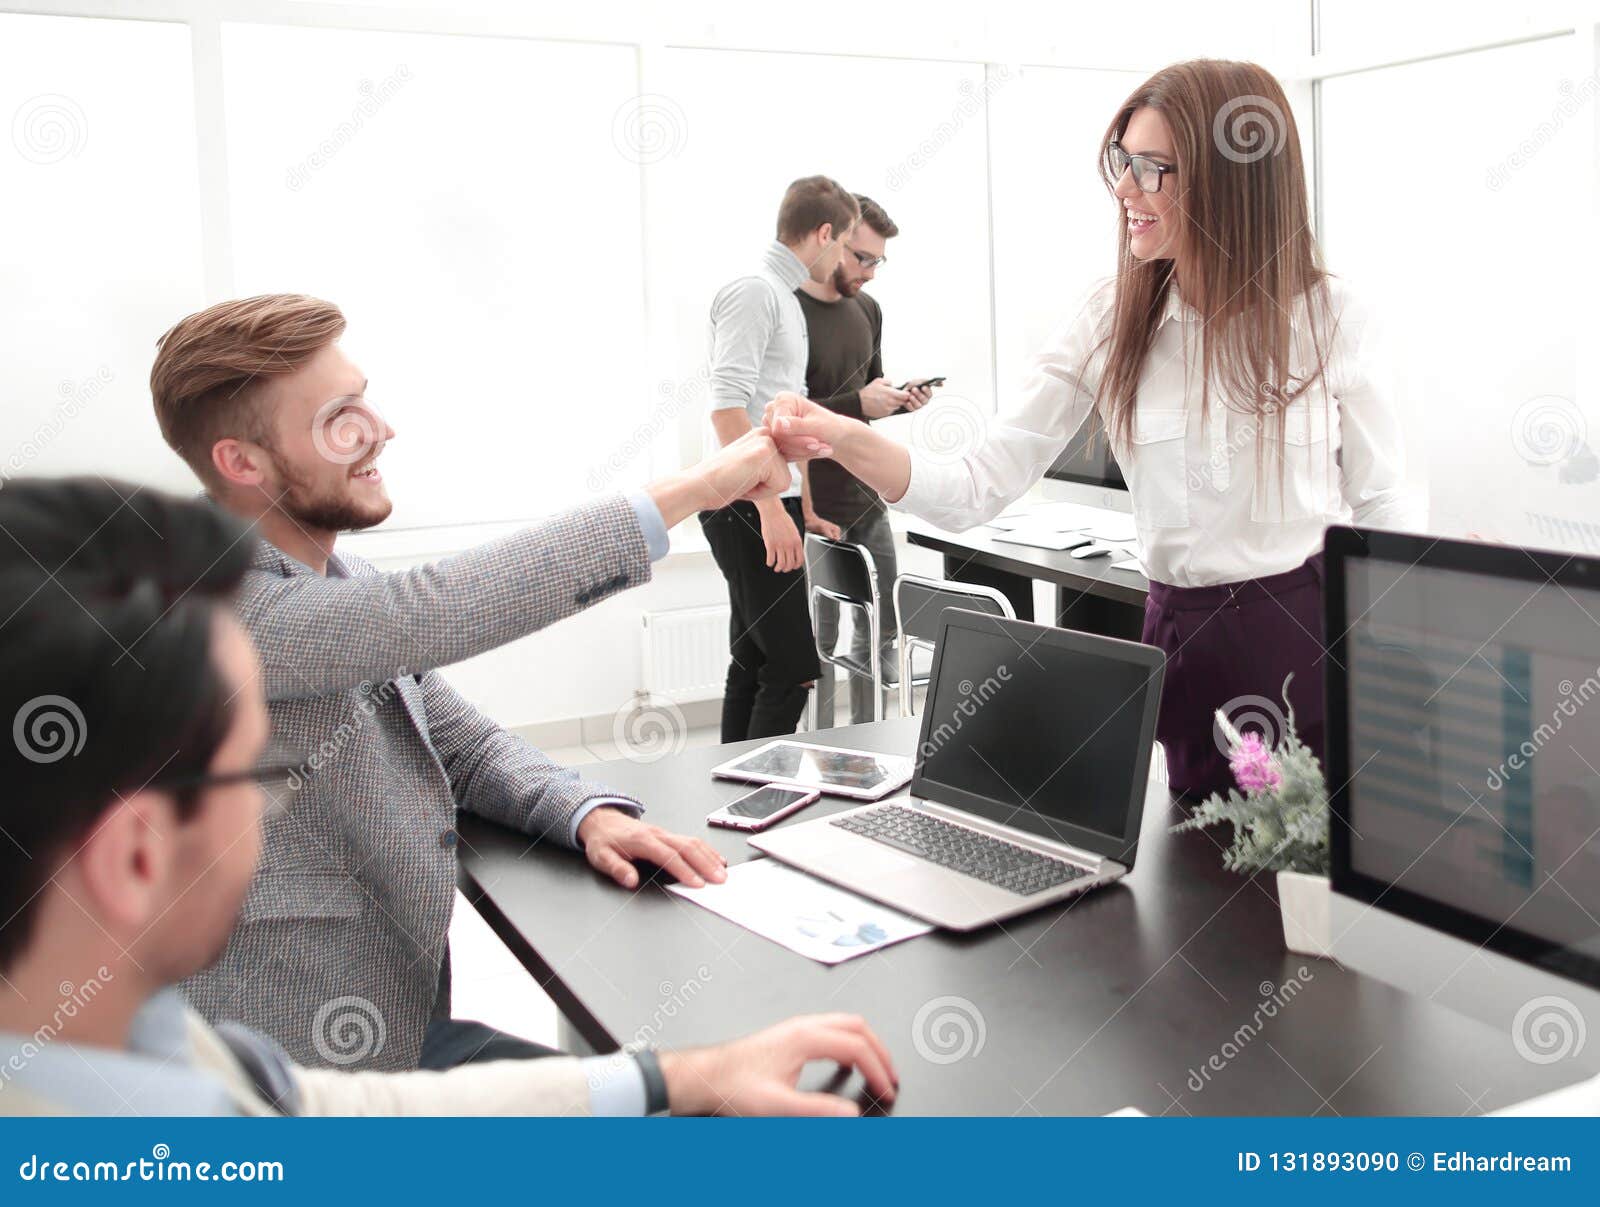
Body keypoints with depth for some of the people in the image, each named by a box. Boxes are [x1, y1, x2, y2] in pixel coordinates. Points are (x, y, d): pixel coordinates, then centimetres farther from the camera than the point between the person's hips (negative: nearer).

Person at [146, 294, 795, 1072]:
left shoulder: (340, 581, 8)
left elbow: (467, 746, 12)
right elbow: (424, 613, -34)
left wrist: (591, 813, -9)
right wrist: (691, 490, -30)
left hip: (409, 1025, 8)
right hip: (305, 1073, -8)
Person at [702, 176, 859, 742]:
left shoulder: (784, 297, 20)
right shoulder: (753, 291, -11)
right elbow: (726, 407, -21)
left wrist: (803, 504, 27)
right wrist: (771, 507, -25)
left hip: (770, 507, 10)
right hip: (750, 510, -10)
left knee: (754, 665, 13)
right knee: (792, 668, -11)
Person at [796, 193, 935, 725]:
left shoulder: (867, 309, 12)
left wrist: (897, 398, 1)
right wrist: (857, 404, -23)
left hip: (867, 499, 8)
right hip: (813, 508, -8)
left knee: (880, 631, 15)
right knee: (818, 642, 0)